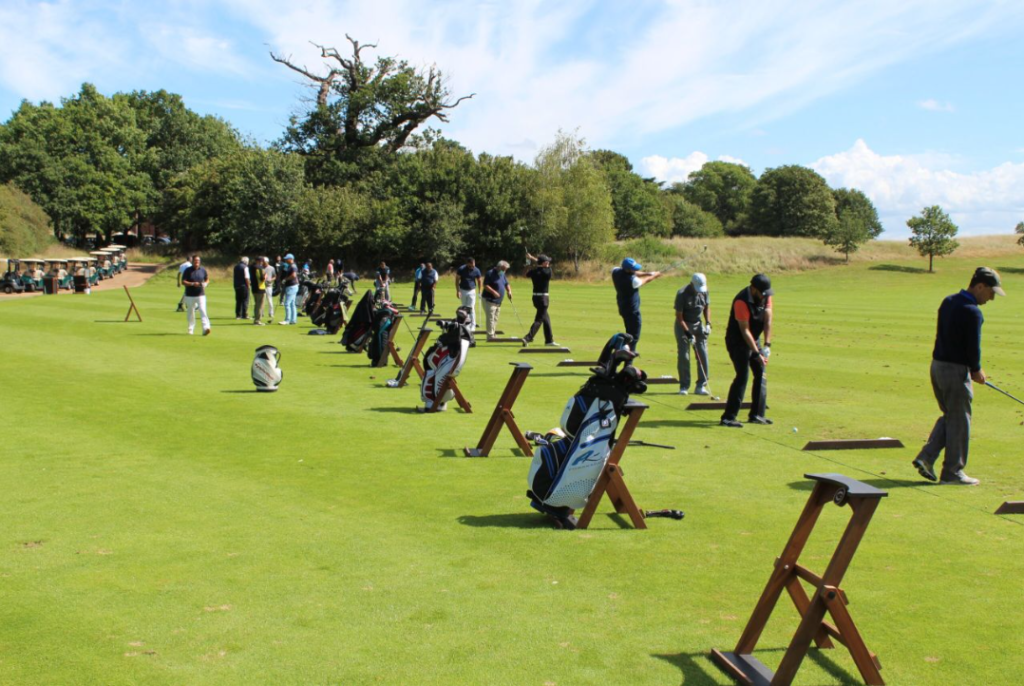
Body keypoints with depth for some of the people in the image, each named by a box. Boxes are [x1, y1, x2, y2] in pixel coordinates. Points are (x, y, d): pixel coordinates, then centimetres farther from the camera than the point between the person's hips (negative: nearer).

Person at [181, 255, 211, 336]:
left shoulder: (203, 270, 6)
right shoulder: (188, 270, -2)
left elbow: (207, 279, 17)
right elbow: (183, 281, -5)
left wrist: (205, 284, -6)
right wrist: (192, 284, -21)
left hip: (201, 295, 0)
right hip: (190, 295, 0)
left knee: (203, 310, -15)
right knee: (191, 312, 9)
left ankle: (206, 328, -25)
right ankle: (191, 329, 23)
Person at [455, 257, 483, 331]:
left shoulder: (476, 270, -10)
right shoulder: (461, 269, -11)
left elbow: (479, 281, 1)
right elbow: (457, 280, -3)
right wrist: (457, 291, -9)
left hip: (472, 291, -1)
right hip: (463, 290, 1)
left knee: (471, 308, -9)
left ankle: (473, 325, -6)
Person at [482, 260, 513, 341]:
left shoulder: (502, 274, 12)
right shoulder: (490, 273, -13)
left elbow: (506, 284, 17)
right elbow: (485, 285, -18)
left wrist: (509, 291, -3)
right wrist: (493, 292, -28)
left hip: (498, 301, 9)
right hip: (489, 300, -9)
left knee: (495, 319, 13)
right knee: (491, 319, -11)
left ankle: (493, 335, 20)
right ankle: (490, 336, -10)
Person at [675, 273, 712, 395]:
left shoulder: (704, 292, -5)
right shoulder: (682, 294, -20)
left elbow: (707, 307, 11)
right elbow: (679, 316, -17)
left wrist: (708, 323, -3)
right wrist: (687, 333, -21)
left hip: (697, 324, 4)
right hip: (683, 325, -4)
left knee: (703, 355, -3)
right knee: (683, 356, -6)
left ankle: (701, 386, 3)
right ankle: (684, 386, 4)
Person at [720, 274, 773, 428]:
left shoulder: (765, 296, -3)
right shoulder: (742, 301, -26)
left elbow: (768, 320, -9)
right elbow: (745, 330, -25)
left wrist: (767, 344, -20)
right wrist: (756, 353, -26)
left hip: (753, 340, 8)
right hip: (737, 342, -8)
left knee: (761, 375, 8)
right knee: (742, 376, -16)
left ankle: (756, 415, 17)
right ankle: (728, 417, -16)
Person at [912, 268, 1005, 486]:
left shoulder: (948, 302, 9)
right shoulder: (972, 312, -18)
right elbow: (973, 347, -18)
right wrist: (976, 370, 1)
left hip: (937, 365, 8)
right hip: (956, 370, -8)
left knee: (949, 416, 20)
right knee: (959, 421, 4)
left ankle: (926, 457, 11)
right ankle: (952, 471, 12)